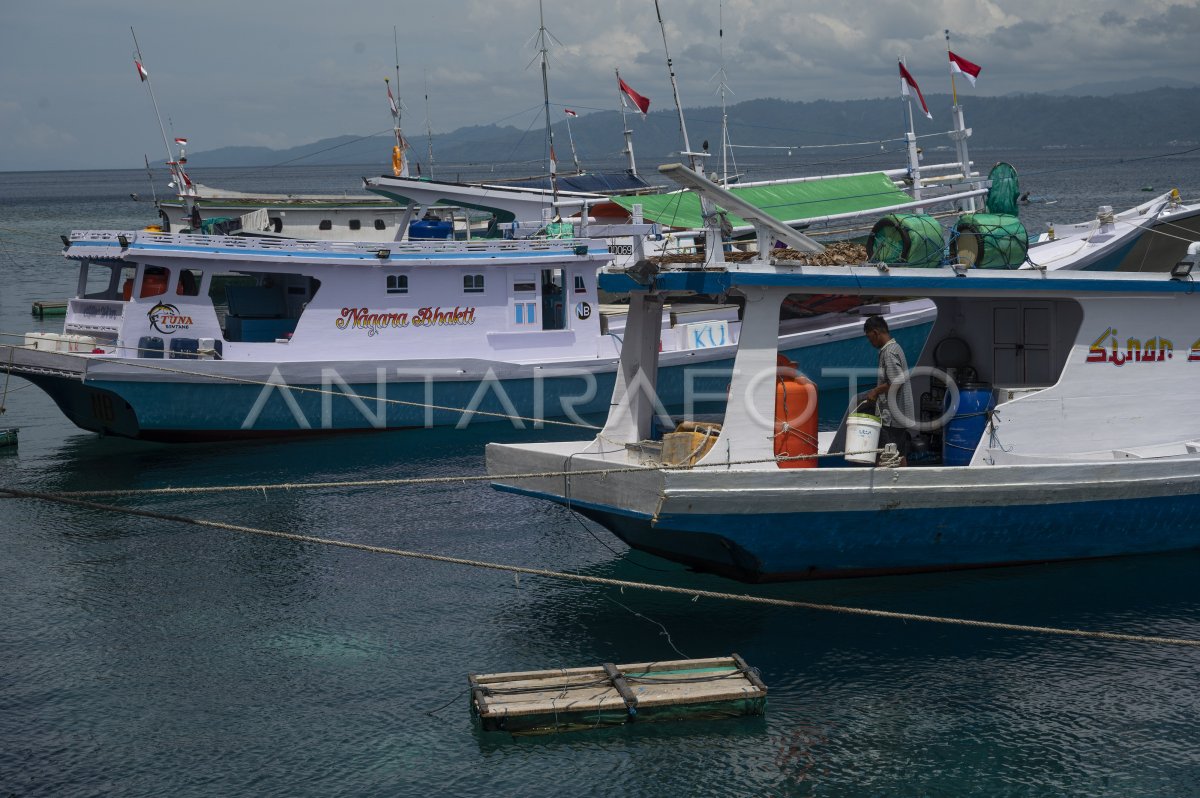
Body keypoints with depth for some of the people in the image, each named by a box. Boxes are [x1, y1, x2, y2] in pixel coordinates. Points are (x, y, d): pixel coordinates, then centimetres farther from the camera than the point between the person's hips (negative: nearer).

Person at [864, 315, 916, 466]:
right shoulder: (895, 348, 15)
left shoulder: (888, 352, -16)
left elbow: (897, 382, -22)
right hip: (901, 414, 10)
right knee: (900, 456, 11)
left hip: (891, 416, -10)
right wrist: (877, 391, 15)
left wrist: (876, 391, -10)